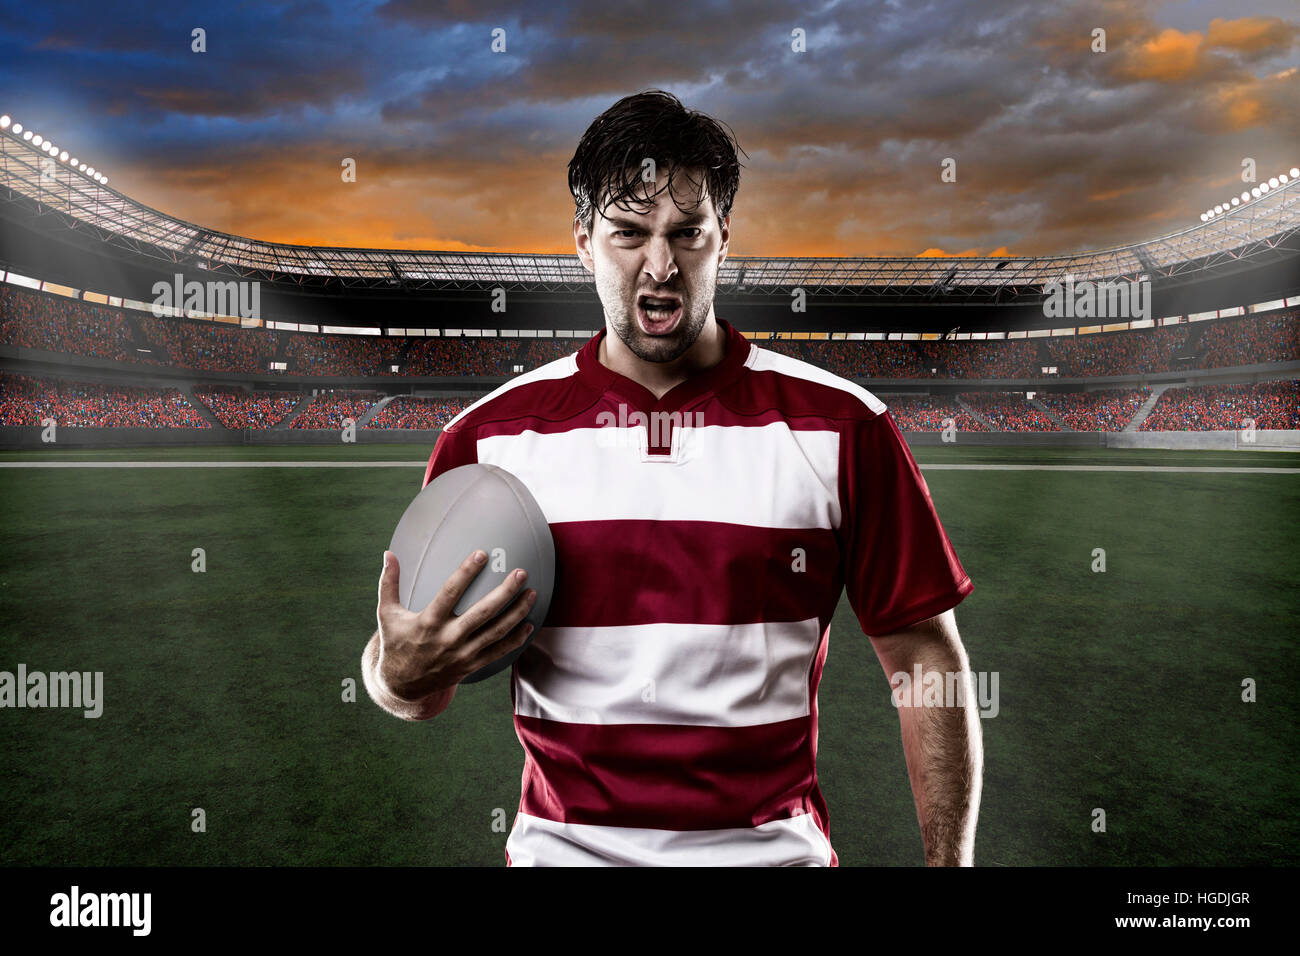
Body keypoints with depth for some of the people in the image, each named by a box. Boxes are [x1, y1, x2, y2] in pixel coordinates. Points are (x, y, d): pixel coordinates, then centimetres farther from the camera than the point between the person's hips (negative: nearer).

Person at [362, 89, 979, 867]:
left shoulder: (841, 426, -7)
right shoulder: (488, 437, -5)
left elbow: (927, 663, -3)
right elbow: (421, 691, 2)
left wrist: (949, 861, -8)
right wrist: (401, 673, -19)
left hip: (774, 847, 0)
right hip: (561, 845, 2)